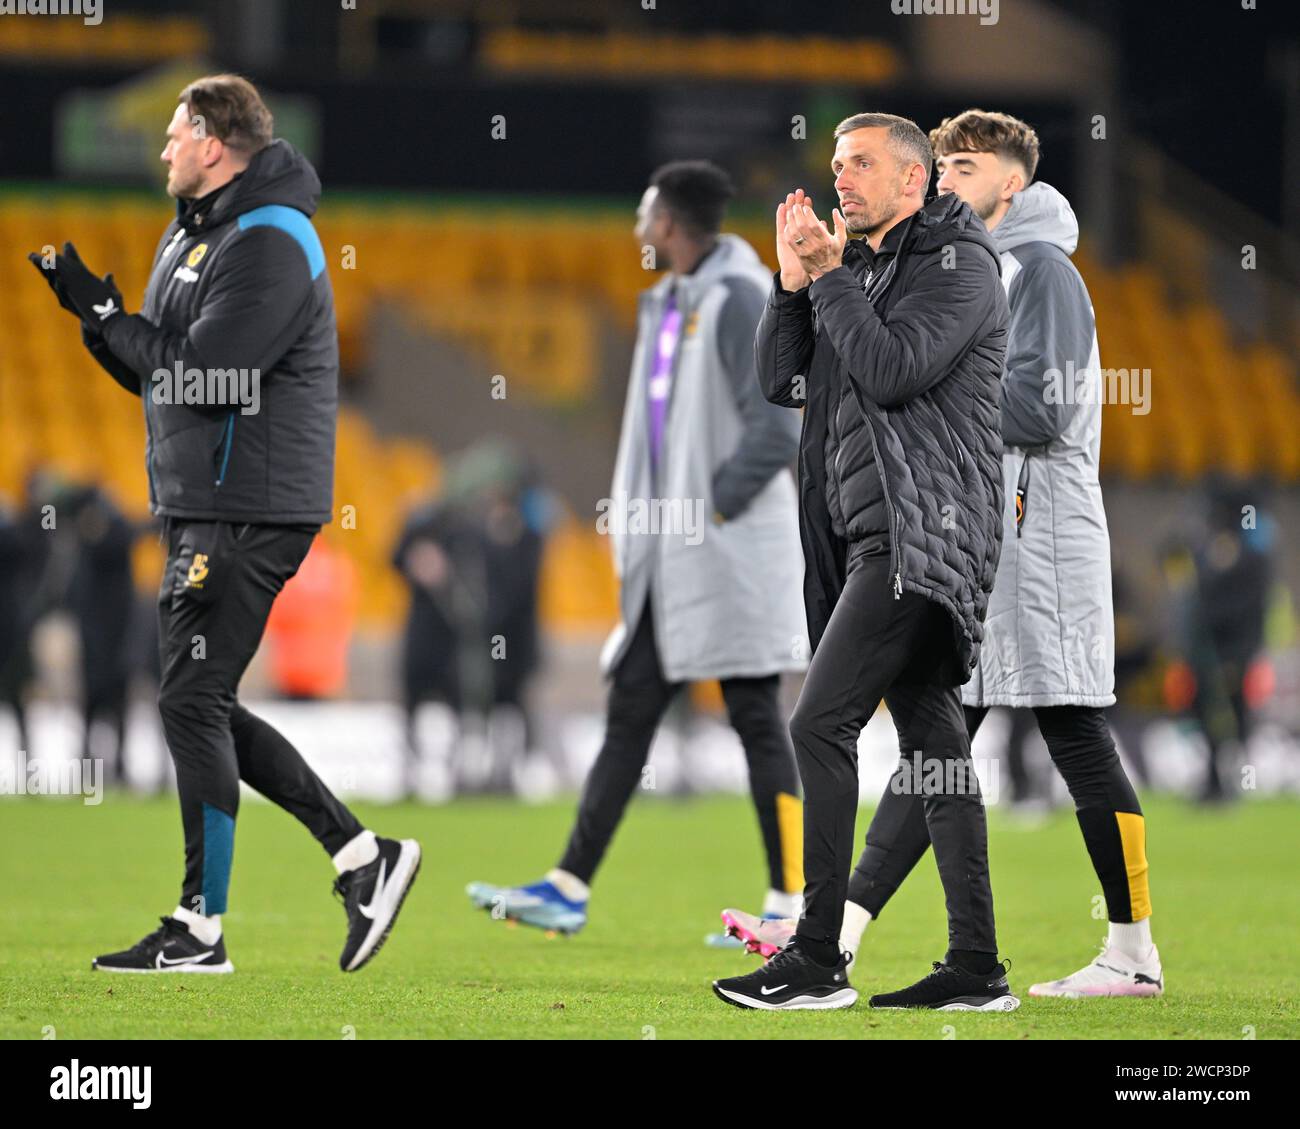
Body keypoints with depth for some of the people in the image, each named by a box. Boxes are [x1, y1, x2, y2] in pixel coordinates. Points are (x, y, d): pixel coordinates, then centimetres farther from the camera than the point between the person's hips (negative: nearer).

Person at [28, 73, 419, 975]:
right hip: (203, 508, 10)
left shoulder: (268, 244, -15)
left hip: (247, 513, -10)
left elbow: (199, 374, -23)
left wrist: (102, 307, -13)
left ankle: (201, 928, -3)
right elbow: (157, 374, 18)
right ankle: (364, 857, 15)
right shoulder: (194, 233, 17)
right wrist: (96, 312, 2)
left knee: (193, 703, -8)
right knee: (203, 706, 11)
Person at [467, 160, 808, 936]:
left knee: (757, 719, -4)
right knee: (630, 712, 7)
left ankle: (791, 902, 1)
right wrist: (638, 520, 15)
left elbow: (776, 430, -19)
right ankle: (569, 891, 7)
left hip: (732, 553, -9)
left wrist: (710, 509, -15)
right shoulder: (667, 304, 16)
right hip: (672, 557, 9)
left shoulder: (736, 301, -13)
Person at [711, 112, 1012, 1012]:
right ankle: (976, 968, 6)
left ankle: (818, 961, -14)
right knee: (933, 745, 6)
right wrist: (796, 278, 3)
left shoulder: (959, 264, -6)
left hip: (922, 532, -9)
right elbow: (782, 381, 14)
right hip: (869, 534, 9)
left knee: (821, 725, -14)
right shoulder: (858, 268, 20)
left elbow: (892, 370, -19)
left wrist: (829, 275, -11)